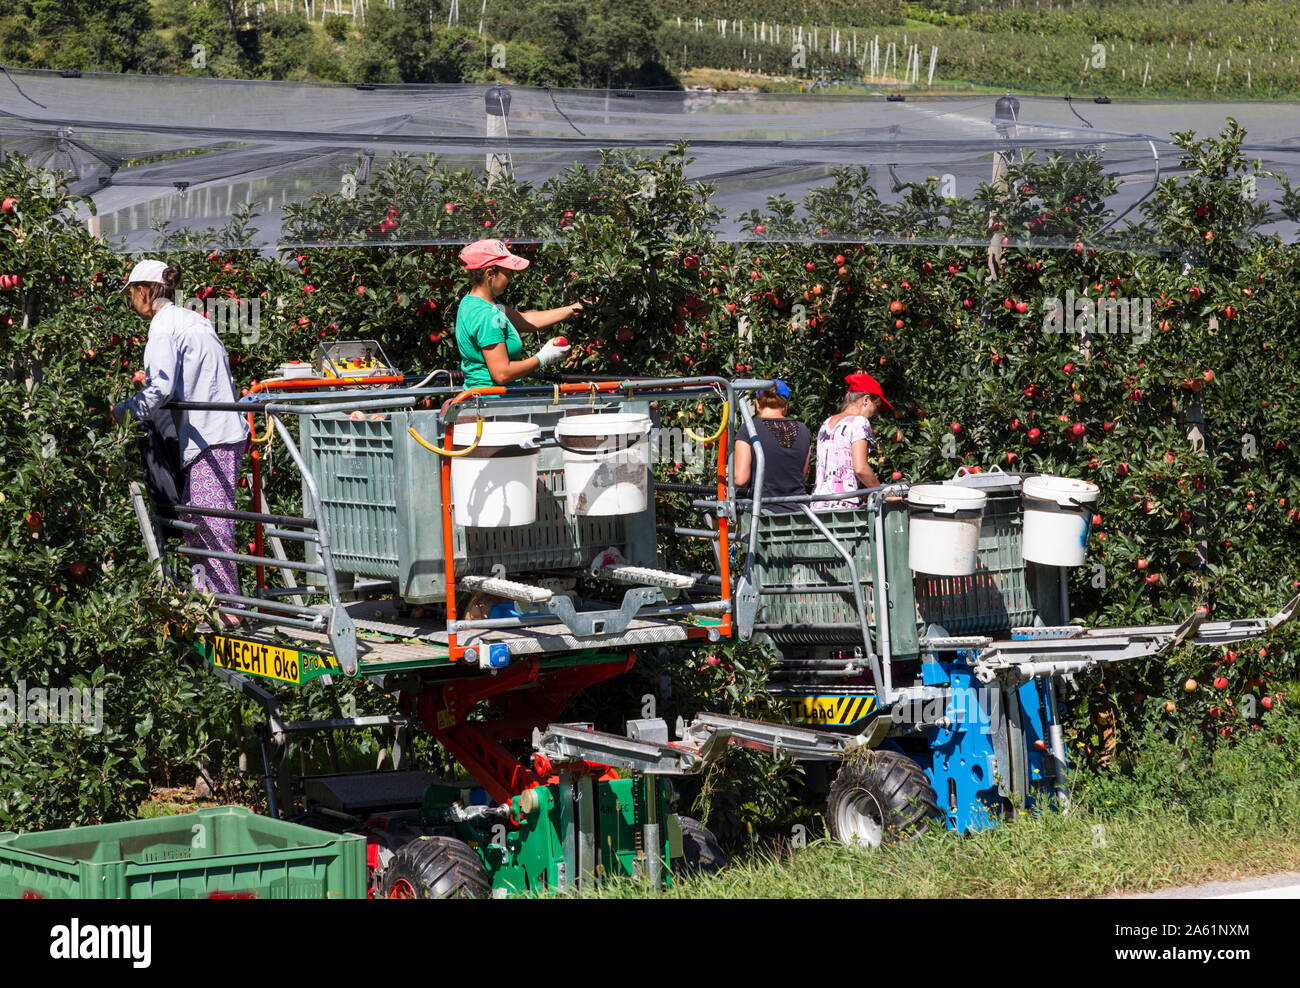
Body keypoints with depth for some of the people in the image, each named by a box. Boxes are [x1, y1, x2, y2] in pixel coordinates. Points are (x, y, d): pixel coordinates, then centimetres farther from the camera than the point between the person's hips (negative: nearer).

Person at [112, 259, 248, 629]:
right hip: (221, 433, 10)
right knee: (195, 522, 13)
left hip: (210, 438, -10)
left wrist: (125, 409, -2)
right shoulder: (191, 320, 20)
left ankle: (228, 608, -11)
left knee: (210, 524, -10)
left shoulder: (164, 326, -8)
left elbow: (160, 388, -17)